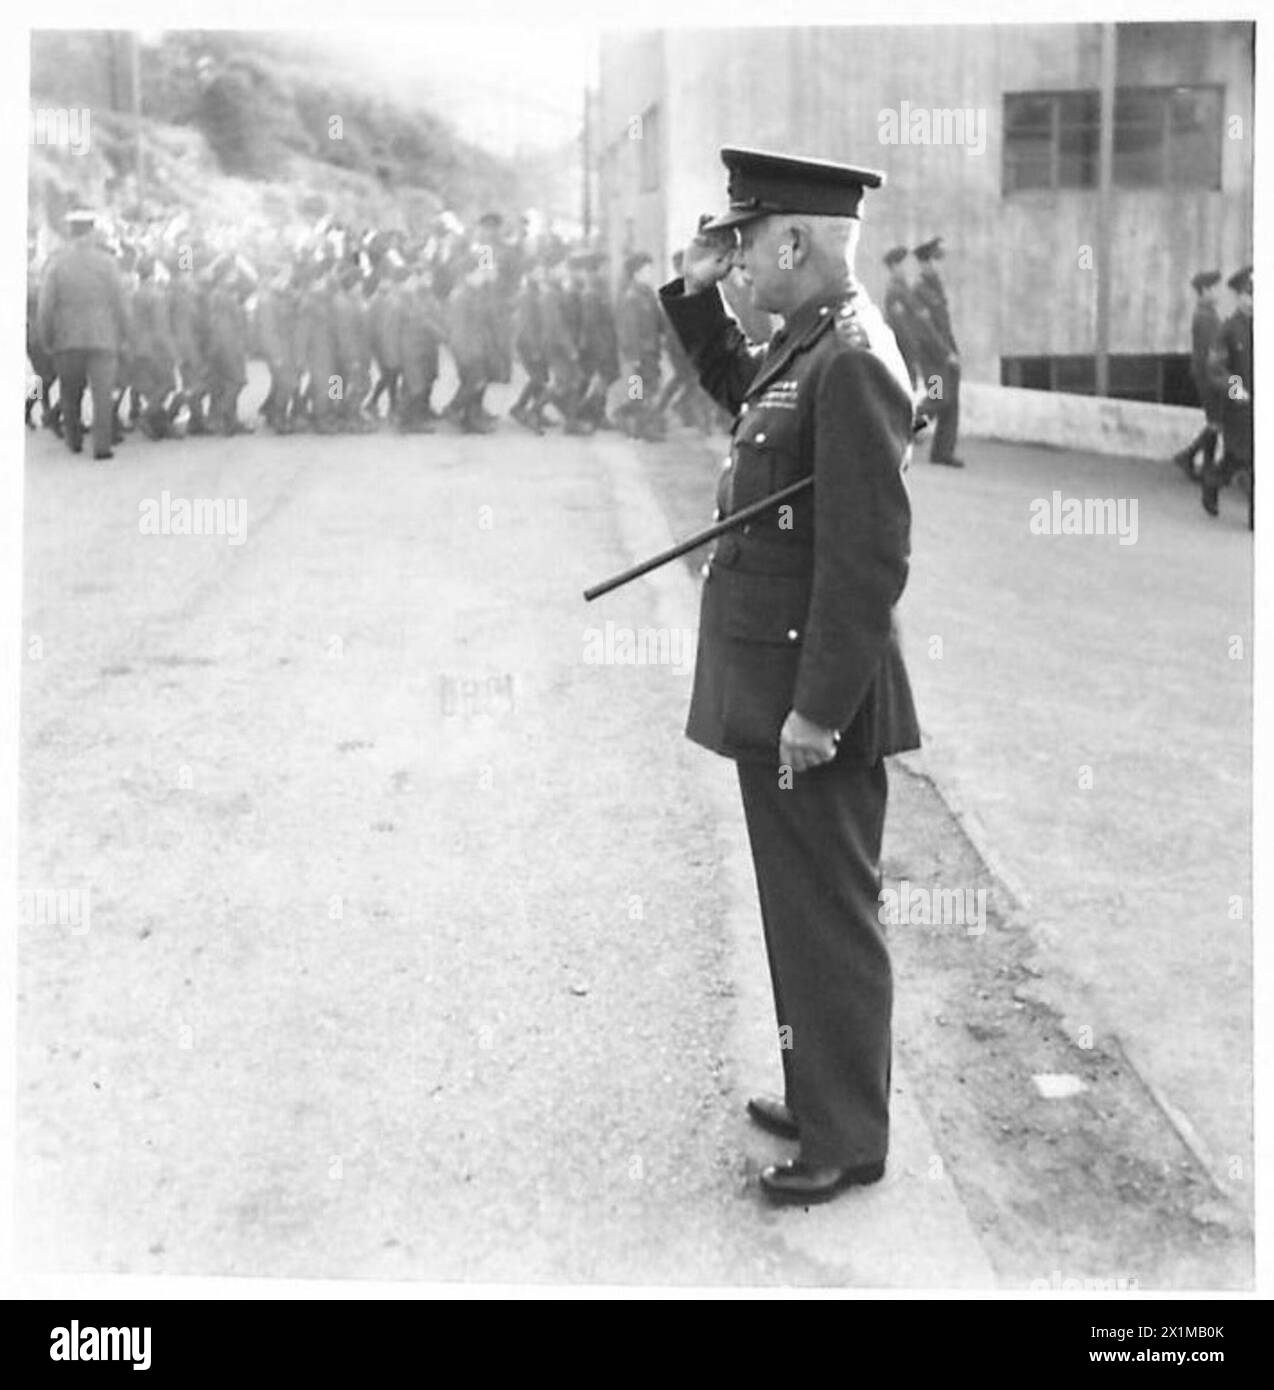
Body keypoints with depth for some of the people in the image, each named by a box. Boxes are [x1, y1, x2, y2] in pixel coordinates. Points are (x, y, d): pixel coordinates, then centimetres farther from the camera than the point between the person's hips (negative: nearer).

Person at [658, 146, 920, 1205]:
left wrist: (819, 708, -22)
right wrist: (697, 295, 17)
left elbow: (871, 554, -24)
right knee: (799, 905, 20)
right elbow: (738, 391, 33)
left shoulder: (853, 363, -20)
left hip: (814, 693, -10)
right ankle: (817, 1091, 35)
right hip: (770, 683, 10)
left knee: (831, 914, 3)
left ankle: (848, 1140, 18)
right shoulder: (806, 343, 9)